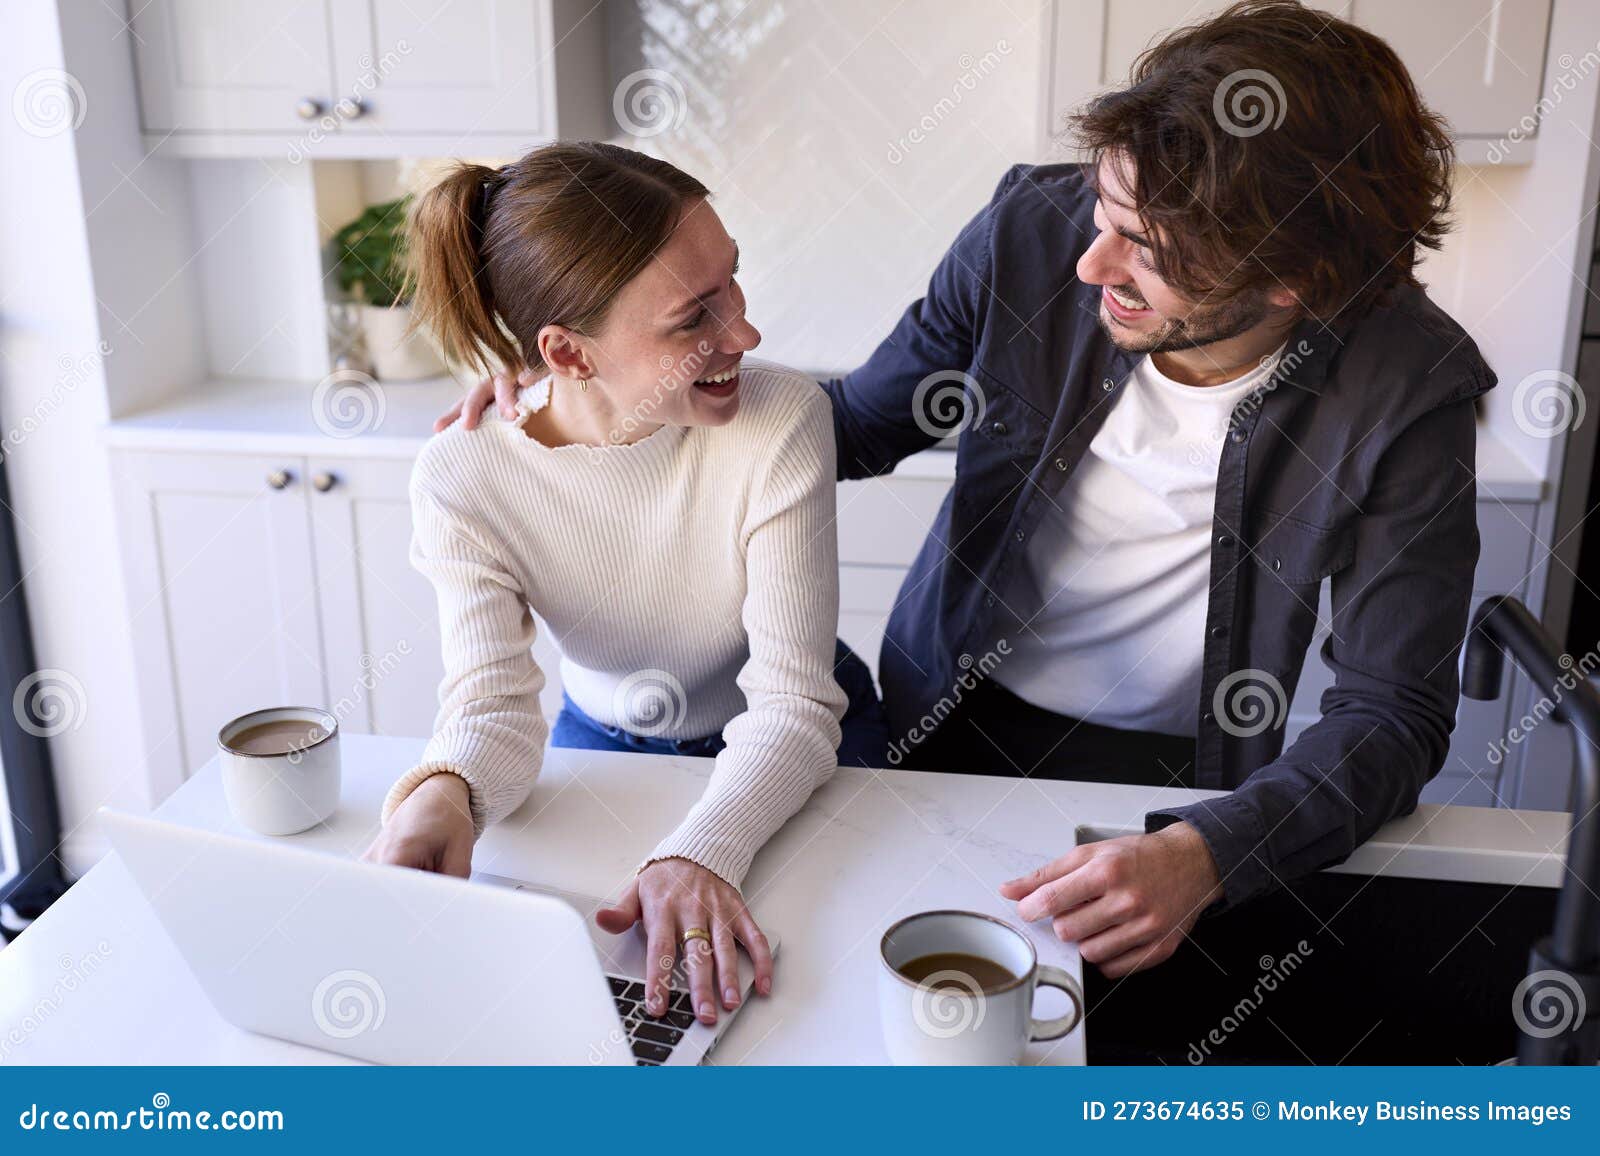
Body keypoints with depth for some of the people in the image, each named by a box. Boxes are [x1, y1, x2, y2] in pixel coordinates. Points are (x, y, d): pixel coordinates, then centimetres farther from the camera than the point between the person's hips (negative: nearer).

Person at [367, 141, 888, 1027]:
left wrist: (699, 853, -46)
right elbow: (494, 704, -24)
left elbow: (790, 703, -27)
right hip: (600, 744, 1)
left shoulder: (783, 419, -26)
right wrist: (444, 790, -49)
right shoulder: (461, 477, -21)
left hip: (790, 753, -1)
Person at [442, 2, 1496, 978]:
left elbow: (1395, 712, -16)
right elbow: (864, 423, 0)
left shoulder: (1406, 390, -21)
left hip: (1168, 775, -1)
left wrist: (1203, 856, -35)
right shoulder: (1032, 231, -16)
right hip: (945, 719, 2)